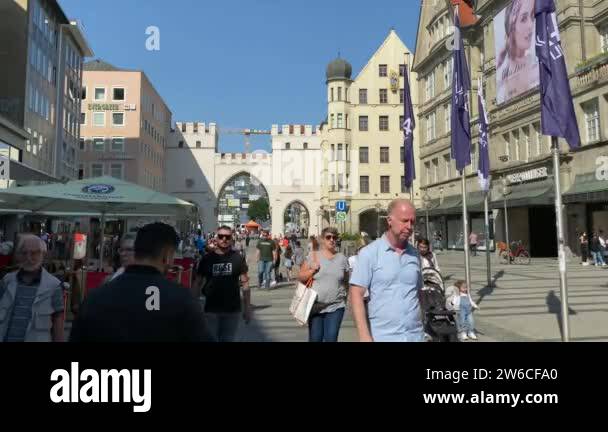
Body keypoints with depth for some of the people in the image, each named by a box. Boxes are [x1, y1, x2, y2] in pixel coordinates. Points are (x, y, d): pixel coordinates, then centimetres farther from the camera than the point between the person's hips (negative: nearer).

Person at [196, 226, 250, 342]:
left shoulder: (238, 258, -2)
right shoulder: (207, 258, -2)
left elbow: (244, 283, 0)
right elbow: (198, 283, 3)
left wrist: (247, 307, -2)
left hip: (233, 310, 0)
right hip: (211, 309, 0)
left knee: (229, 339, 15)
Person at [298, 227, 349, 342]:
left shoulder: (342, 258, 5)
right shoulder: (313, 256, 0)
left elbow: (346, 282, 13)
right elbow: (300, 277, 2)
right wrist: (312, 270, -13)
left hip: (336, 307, 1)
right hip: (315, 307, 0)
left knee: (331, 339, 0)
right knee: (315, 338, 8)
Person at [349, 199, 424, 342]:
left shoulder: (414, 254, 7)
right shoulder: (369, 253, -7)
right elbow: (356, 294, -10)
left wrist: (424, 328, 12)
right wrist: (364, 336, -16)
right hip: (382, 336, -4)